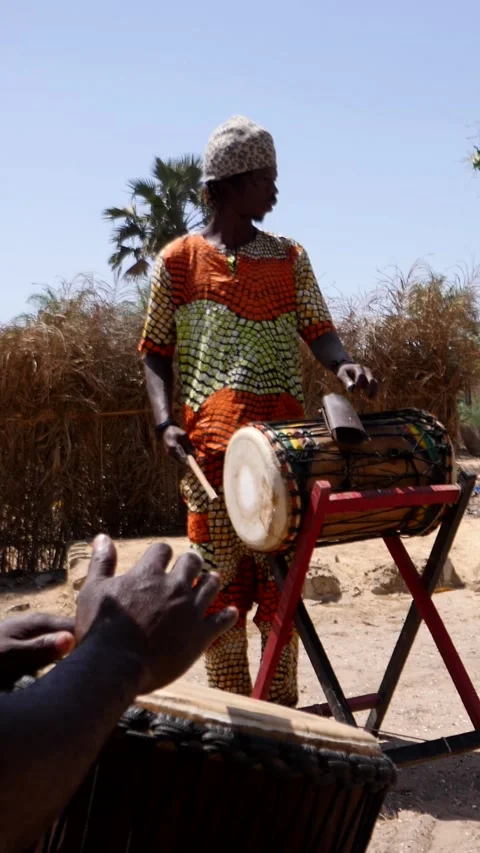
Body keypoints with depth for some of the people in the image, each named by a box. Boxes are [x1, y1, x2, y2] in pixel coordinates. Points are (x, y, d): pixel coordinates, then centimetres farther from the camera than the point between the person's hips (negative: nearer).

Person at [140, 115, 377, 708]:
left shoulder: (289, 258, 13)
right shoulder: (178, 261, 6)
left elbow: (316, 329, 7)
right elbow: (155, 352, 7)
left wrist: (343, 365, -16)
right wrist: (165, 422, -9)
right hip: (211, 437, -2)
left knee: (282, 574, 4)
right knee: (222, 578, 0)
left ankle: (282, 709, 13)